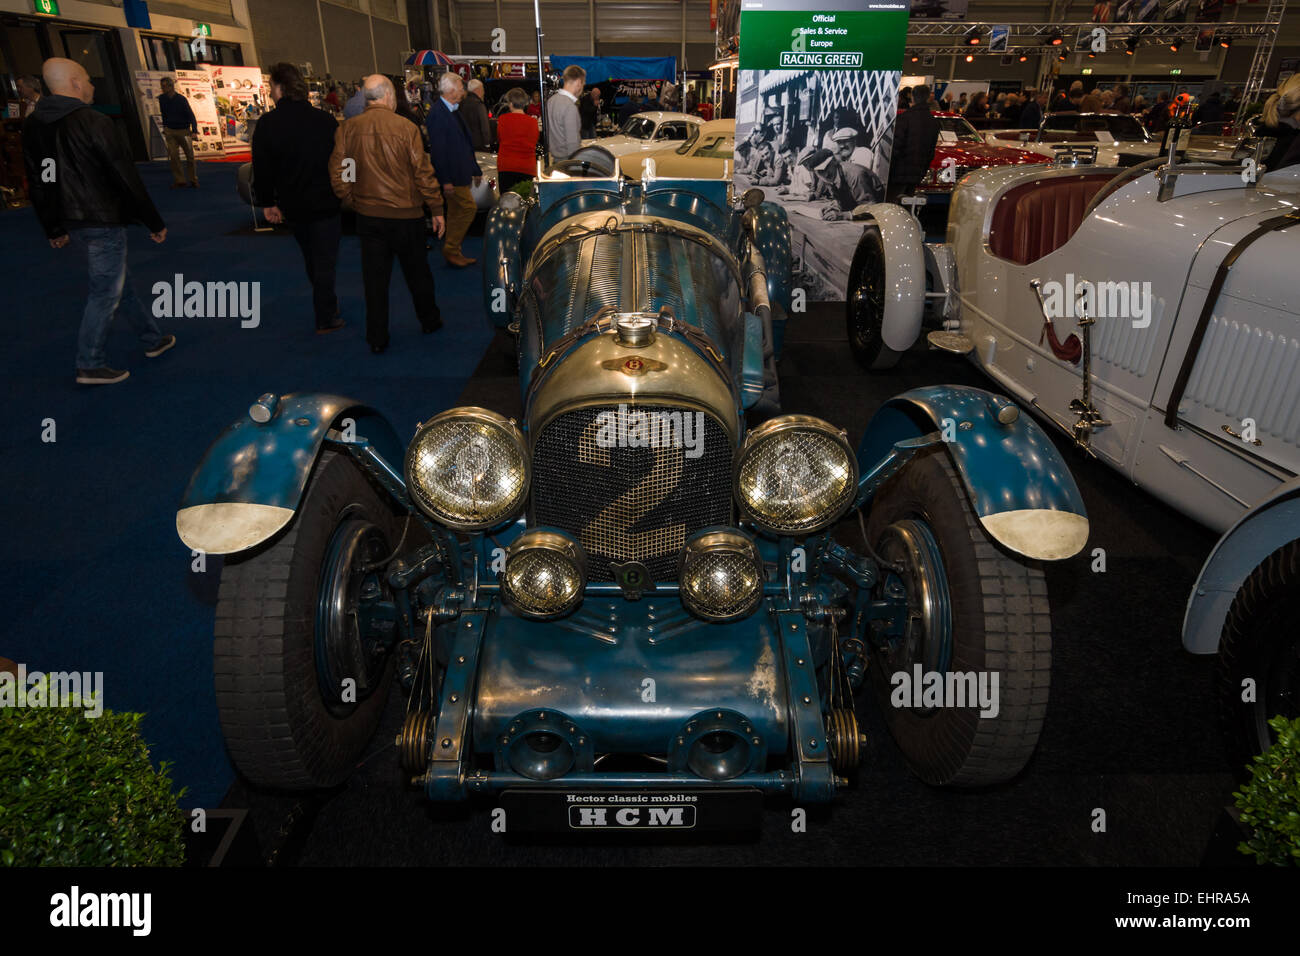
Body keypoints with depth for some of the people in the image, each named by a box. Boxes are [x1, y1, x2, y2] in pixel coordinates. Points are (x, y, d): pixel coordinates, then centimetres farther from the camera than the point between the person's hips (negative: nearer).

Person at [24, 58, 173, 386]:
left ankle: (153, 339, 32)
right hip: (104, 222, -8)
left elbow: (38, 183, 13)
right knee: (105, 292, 0)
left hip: (74, 223, 8)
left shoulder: (32, 125, 8)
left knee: (119, 282, 20)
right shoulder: (94, 123, -16)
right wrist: (154, 223, -9)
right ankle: (90, 366, 4)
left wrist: (54, 228, 21)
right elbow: (127, 178, -16)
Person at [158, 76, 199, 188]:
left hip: (184, 130, -3)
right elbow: (163, 114, 18)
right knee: (173, 156, -4)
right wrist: (165, 127, 17)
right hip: (170, 132, 3)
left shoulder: (181, 99, -9)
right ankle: (179, 180, 0)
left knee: (190, 156, 2)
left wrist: (194, 130, -23)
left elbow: (190, 115, -12)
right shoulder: (162, 99, 4)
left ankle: (194, 180, 15)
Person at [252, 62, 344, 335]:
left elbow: (262, 169, -6)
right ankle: (325, 319, 8)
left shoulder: (267, 124, -8)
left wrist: (268, 202, 6)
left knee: (311, 259, 20)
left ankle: (326, 306, 34)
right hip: (325, 203, -2)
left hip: (292, 207, 2)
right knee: (325, 260, 5)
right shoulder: (325, 120, -9)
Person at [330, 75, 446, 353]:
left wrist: (354, 201, 12)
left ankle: (377, 339, 13)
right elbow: (423, 173, -9)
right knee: (417, 272, 15)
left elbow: (337, 174, -1)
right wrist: (437, 210, 0)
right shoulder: (405, 128, -11)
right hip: (406, 215, -2)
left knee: (374, 278, 8)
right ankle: (429, 320, 32)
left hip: (368, 215, 2)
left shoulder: (347, 129, -3)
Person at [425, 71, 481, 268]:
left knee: (456, 212, 13)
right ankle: (450, 250, 0)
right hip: (451, 174, -10)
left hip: (460, 172, 10)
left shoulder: (453, 110, 14)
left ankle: (453, 253, 21)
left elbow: (464, 142, 20)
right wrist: (446, 180, -23)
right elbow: (438, 149, -20)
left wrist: (475, 169, 20)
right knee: (469, 207, -10)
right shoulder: (437, 113, -16)